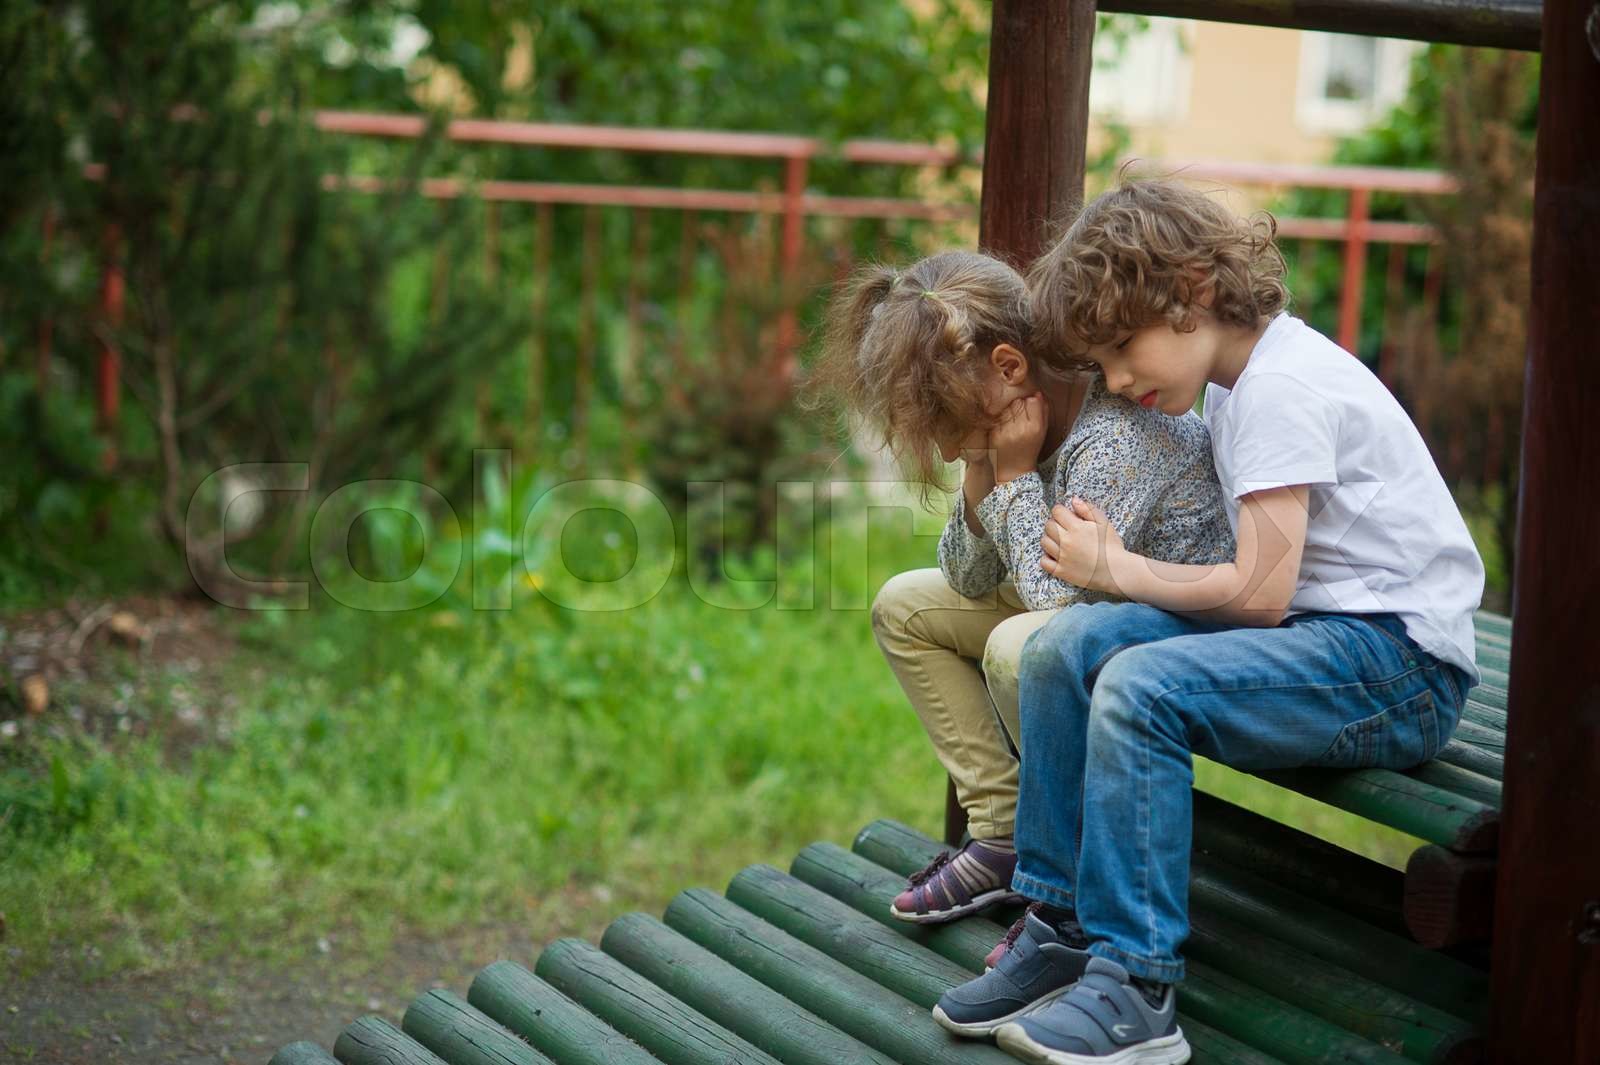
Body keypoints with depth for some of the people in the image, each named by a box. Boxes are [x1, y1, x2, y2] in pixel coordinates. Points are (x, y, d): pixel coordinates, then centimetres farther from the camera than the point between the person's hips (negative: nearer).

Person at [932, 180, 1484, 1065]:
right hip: (1320, 635, 9)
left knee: (1140, 686, -28)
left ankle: (1137, 990, -23)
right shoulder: (1237, 378, 14)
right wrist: (1114, 560, -2)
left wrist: (1117, 569, -7)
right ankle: (1061, 931, -2)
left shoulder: (1281, 385, -15)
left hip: (1402, 667, -9)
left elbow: (1259, 592, -20)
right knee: (1065, 648, -6)